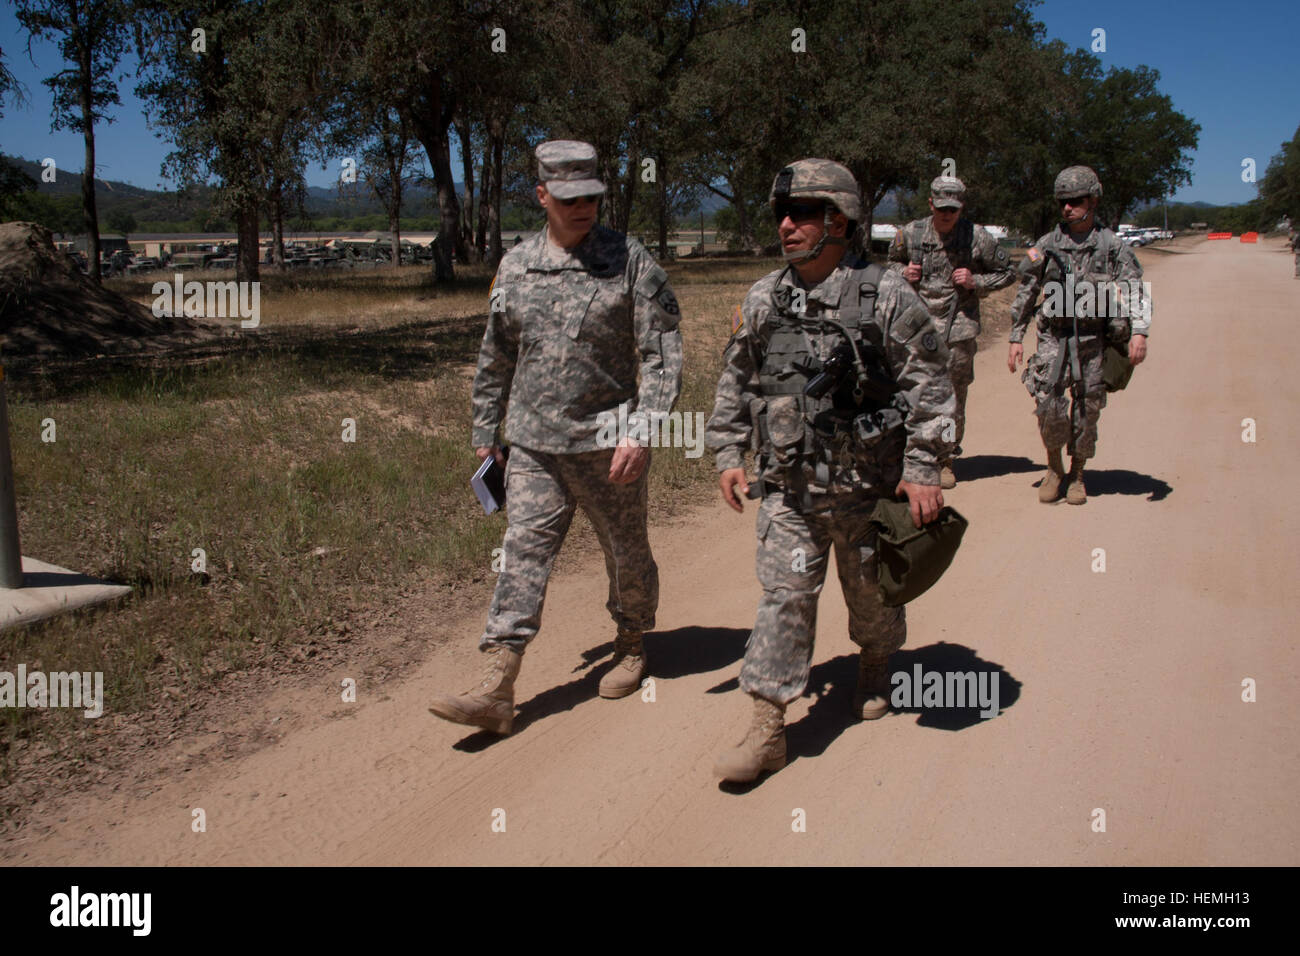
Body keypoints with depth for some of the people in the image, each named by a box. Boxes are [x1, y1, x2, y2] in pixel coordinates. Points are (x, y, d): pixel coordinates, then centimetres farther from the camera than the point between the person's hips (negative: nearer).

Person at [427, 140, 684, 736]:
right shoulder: (515, 267, 7)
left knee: (626, 553, 12)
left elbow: (662, 353, -8)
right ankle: (497, 691, -6)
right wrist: (485, 431, 17)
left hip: (608, 445, -2)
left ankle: (632, 647, 37)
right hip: (532, 446, 3)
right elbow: (495, 357, 17)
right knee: (523, 553, -4)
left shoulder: (630, 261, -5)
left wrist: (642, 429, -19)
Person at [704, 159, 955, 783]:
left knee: (870, 591, 16)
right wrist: (728, 452, 6)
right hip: (787, 487, 2)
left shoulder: (886, 298, -11)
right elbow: (735, 382, 12)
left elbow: (931, 385, -9)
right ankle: (767, 730, 1)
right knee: (784, 596, -3)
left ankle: (875, 666, 47)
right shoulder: (762, 300, 2)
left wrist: (923, 471, -12)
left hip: (867, 485, -2)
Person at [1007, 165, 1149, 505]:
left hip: (1093, 341, 0)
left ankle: (1077, 475, 22)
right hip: (1053, 338, 0)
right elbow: (1025, 294, 9)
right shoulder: (1046, 245, 4)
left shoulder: (1112, 245, 1)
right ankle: (1054, 468, 10)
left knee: (1086, 411, 4)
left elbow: (1134, 290, -3)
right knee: (1049, 405, -12)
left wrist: (1139, 332, -17)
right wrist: (1016, 338, 5)